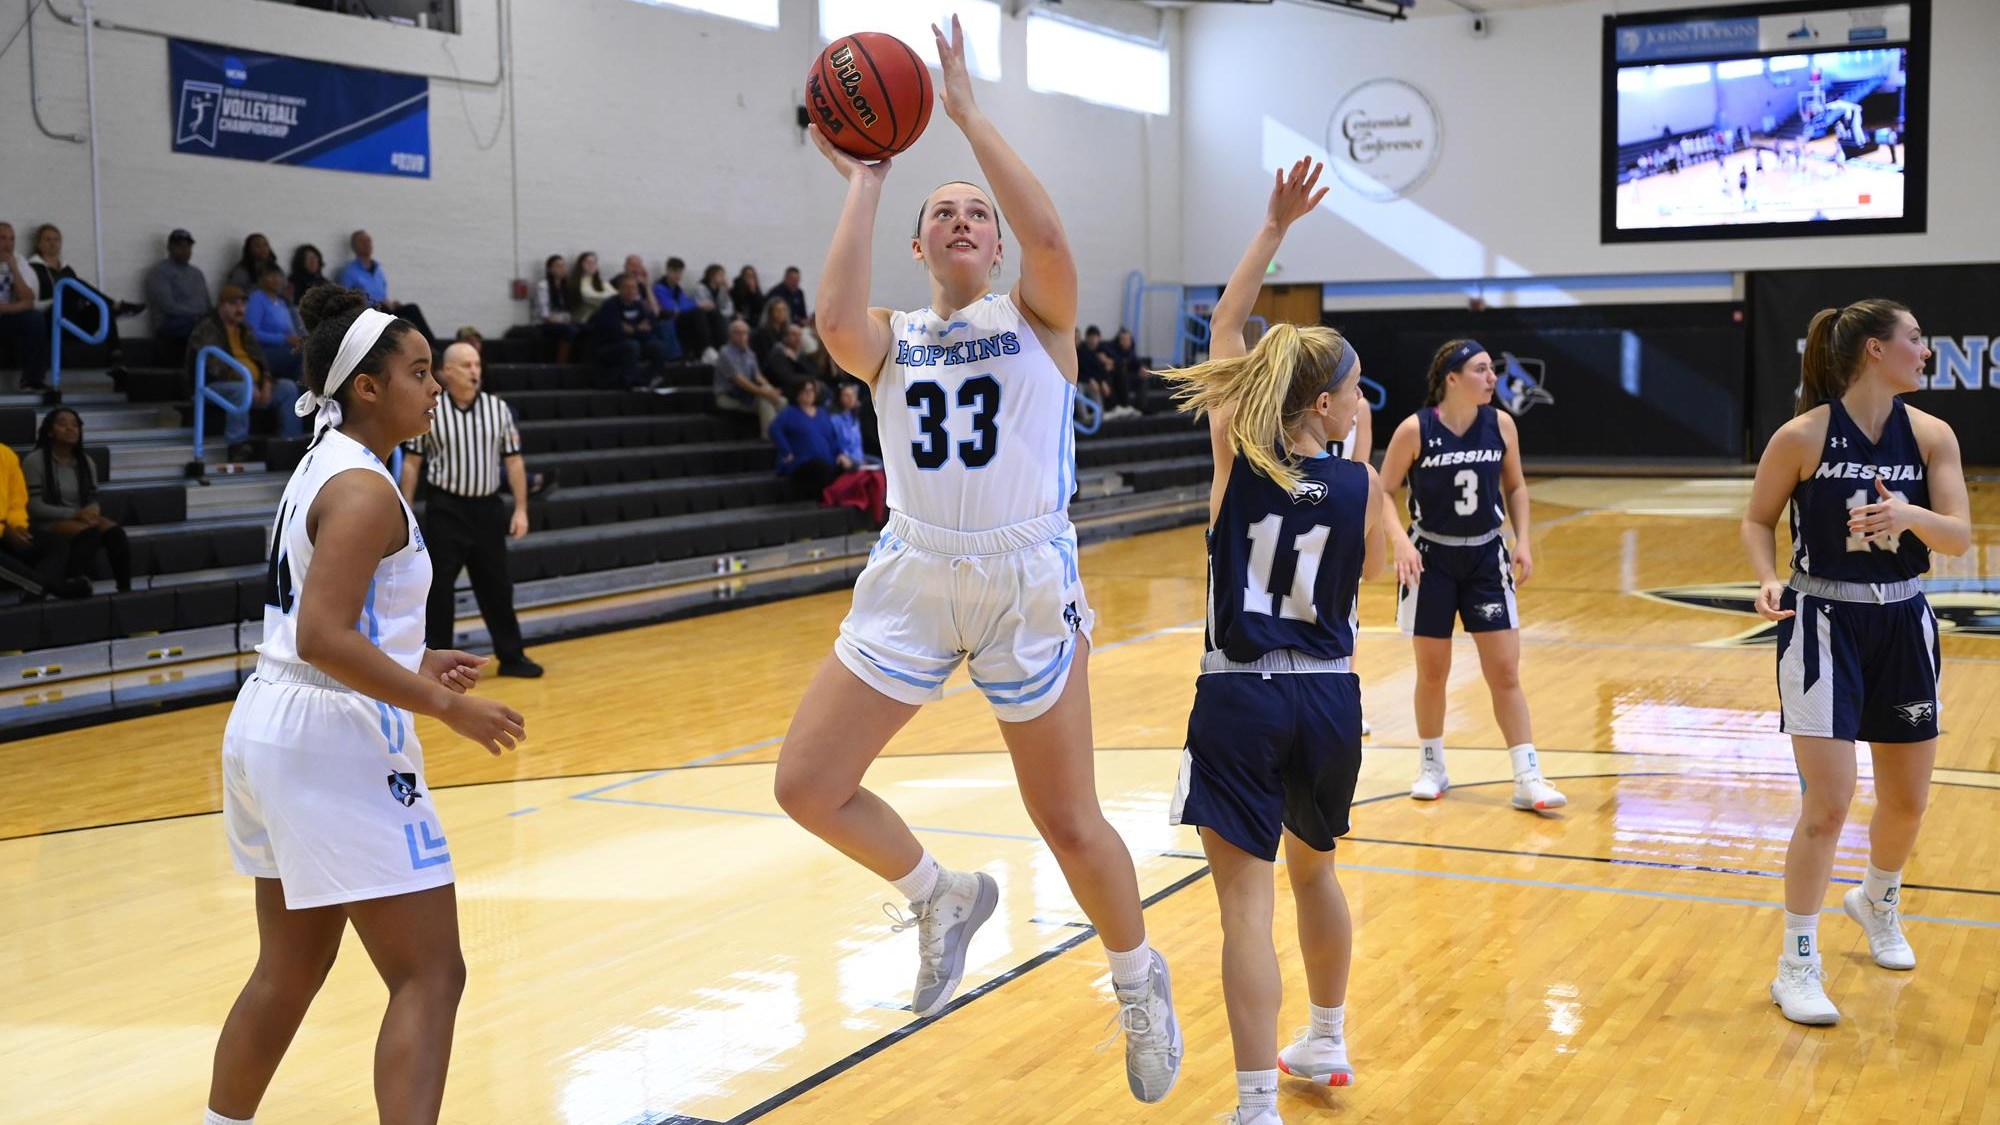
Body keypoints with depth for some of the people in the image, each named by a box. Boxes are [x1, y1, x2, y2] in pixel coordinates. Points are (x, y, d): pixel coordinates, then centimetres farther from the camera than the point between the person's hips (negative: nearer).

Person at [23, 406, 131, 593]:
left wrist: (92, 511, -13)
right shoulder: (35, 460, -6)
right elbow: (34, 506, -11)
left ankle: (125, 589, -33)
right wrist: (75, 513, -20)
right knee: (90, 532, -36)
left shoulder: (85, 461, 13)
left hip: (82, 519, 5)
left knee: (115, 531, -28)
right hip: (48, 522, -5)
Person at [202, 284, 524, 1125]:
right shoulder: (364, 489, -16)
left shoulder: (322, 469, 14)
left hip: (273, 725, 10)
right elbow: (323, 636, -26)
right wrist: (447, 708, -23)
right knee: (430, 976, -6)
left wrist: (413, 667, 17)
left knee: (290, 970, 21)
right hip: (334, 742, -10)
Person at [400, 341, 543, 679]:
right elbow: (412, 463, 1)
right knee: (439, 587, 1)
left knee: (497, 585, 10)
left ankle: (511, 656, 20)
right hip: (445, 510, -3)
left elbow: (513, 461, 6)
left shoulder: (498, 409, 2)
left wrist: (521, 509, 2)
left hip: (488, 508, 3)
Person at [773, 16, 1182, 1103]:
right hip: (912, 578, 3)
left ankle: (1139, 983, 31)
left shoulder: (1037, 316, 3)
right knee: (806, 786, -3)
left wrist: (966, 111, -13)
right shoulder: (892, 337, 9)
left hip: (1026, 579, -3)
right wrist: (863, 179, -8)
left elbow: (1048, 230, -20)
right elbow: (835, 324, -16)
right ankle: (941, 896, 24)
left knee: (1069, 823, 4)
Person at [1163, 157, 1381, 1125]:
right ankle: (1326, 1046, 41)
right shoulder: (1360, 482, -4)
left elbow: (1225, 325, 4)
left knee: (1246, 901, -3)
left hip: (1241, 700, -3)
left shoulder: (1238, 453, -5)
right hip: (1329, 696, 3)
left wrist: (1274, 227, 6)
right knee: (1314, 871, 24)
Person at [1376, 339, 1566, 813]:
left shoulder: (1501, 425, -5)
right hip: (1431, 559, -2)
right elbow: (1383, 492, -6)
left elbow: (1515, 486, 9)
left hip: (1486, 558, 2)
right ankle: (1432, 768, 26)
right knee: (1432, 672, 8)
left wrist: (1523, 540, -2)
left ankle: (1527, 779, 3)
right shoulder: (1415, 430, -14)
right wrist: (1400, 541, -20)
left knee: (1505, 672, -1)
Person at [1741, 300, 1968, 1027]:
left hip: (1902, 625, 5)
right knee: (1827, 803, -10)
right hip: (1822, 625, -5)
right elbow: (1757, 520, -1)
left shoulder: (1931, 435, -2)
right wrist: (1769, 581, -19)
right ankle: (1797, 966, 3)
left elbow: (1959, 537, -9)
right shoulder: (1804, 437, -12)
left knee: (1907, 799, 16)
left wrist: (1911, 516, -30)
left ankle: (1879, 902, 47)